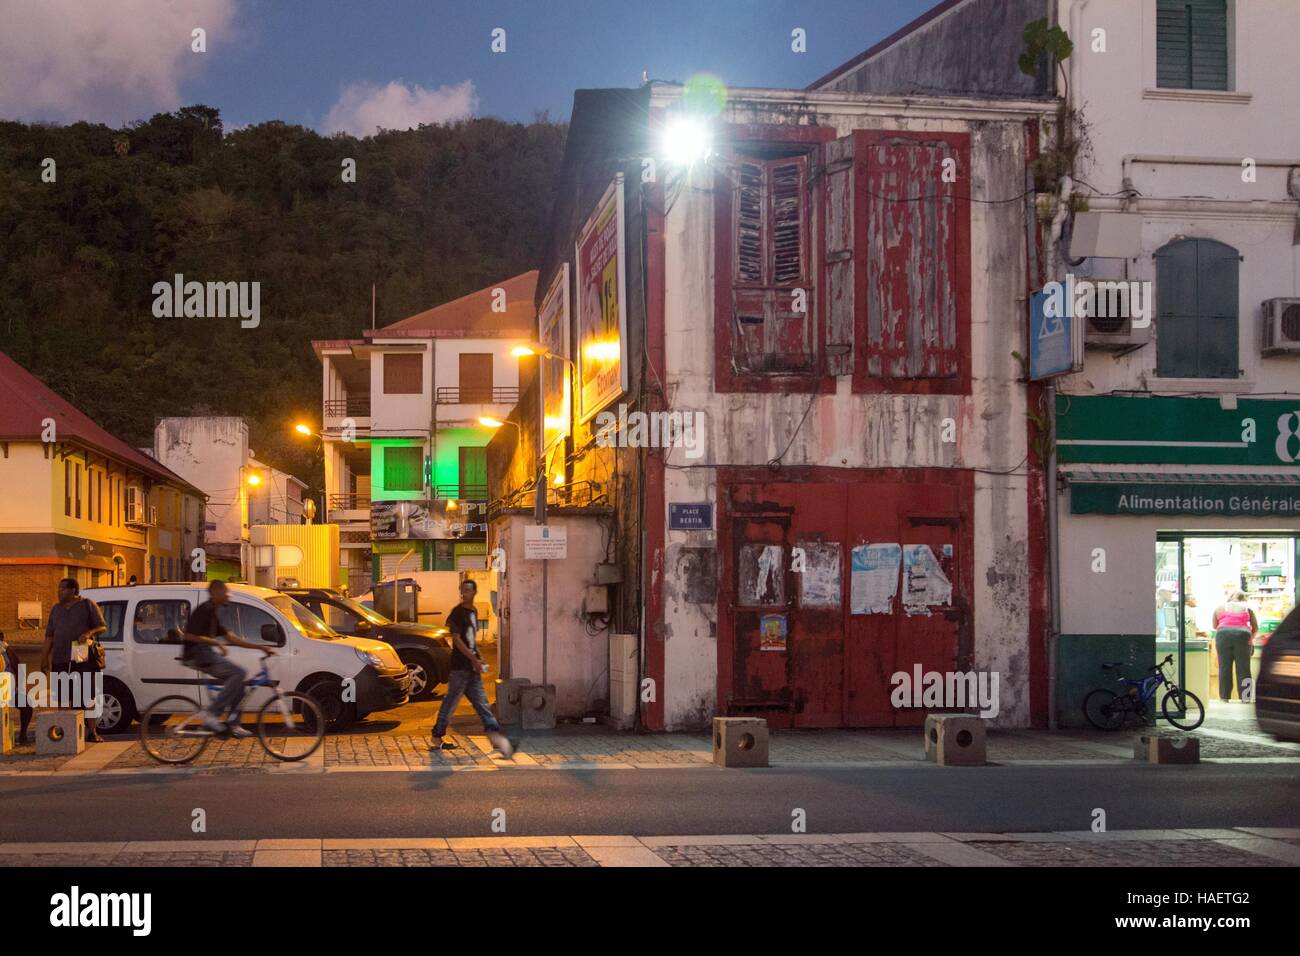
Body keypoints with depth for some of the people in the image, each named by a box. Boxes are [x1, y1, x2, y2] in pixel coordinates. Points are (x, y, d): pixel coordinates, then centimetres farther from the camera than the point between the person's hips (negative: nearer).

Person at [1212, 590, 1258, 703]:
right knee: (1243, 666, 4)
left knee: (1224, 666, 3)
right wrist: (1250, 637, 40)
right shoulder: (1247, 608, 22)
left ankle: (1224, 697, 3)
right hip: (1242, 633, 0)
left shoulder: (1220, 607, 23)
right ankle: (1244, 696, 4)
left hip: (1223, 633, 0)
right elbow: (1256, 628, 24)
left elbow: (1215, 626, 27)